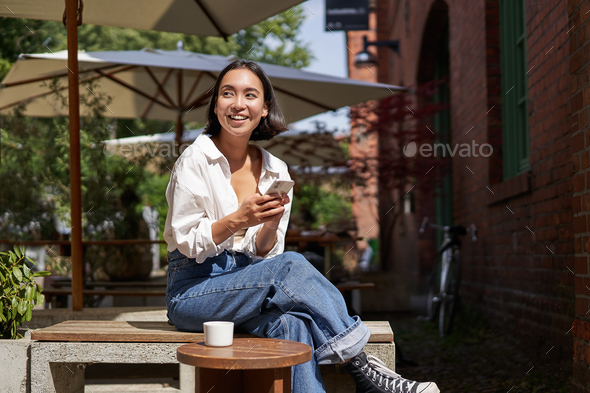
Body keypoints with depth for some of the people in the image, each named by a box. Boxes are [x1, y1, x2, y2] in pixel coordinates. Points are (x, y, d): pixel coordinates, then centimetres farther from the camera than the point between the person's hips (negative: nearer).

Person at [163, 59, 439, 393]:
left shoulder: (276, 171, 7)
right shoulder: (195, 161, -6)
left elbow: (264, 253, 5)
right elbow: (187, 242, -10)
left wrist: (270, 226, -17)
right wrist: (239, 219, -25)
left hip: (248, 283, 4)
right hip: (193, 290, -4)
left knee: (291, 323, -33)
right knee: (292, 265, -30)